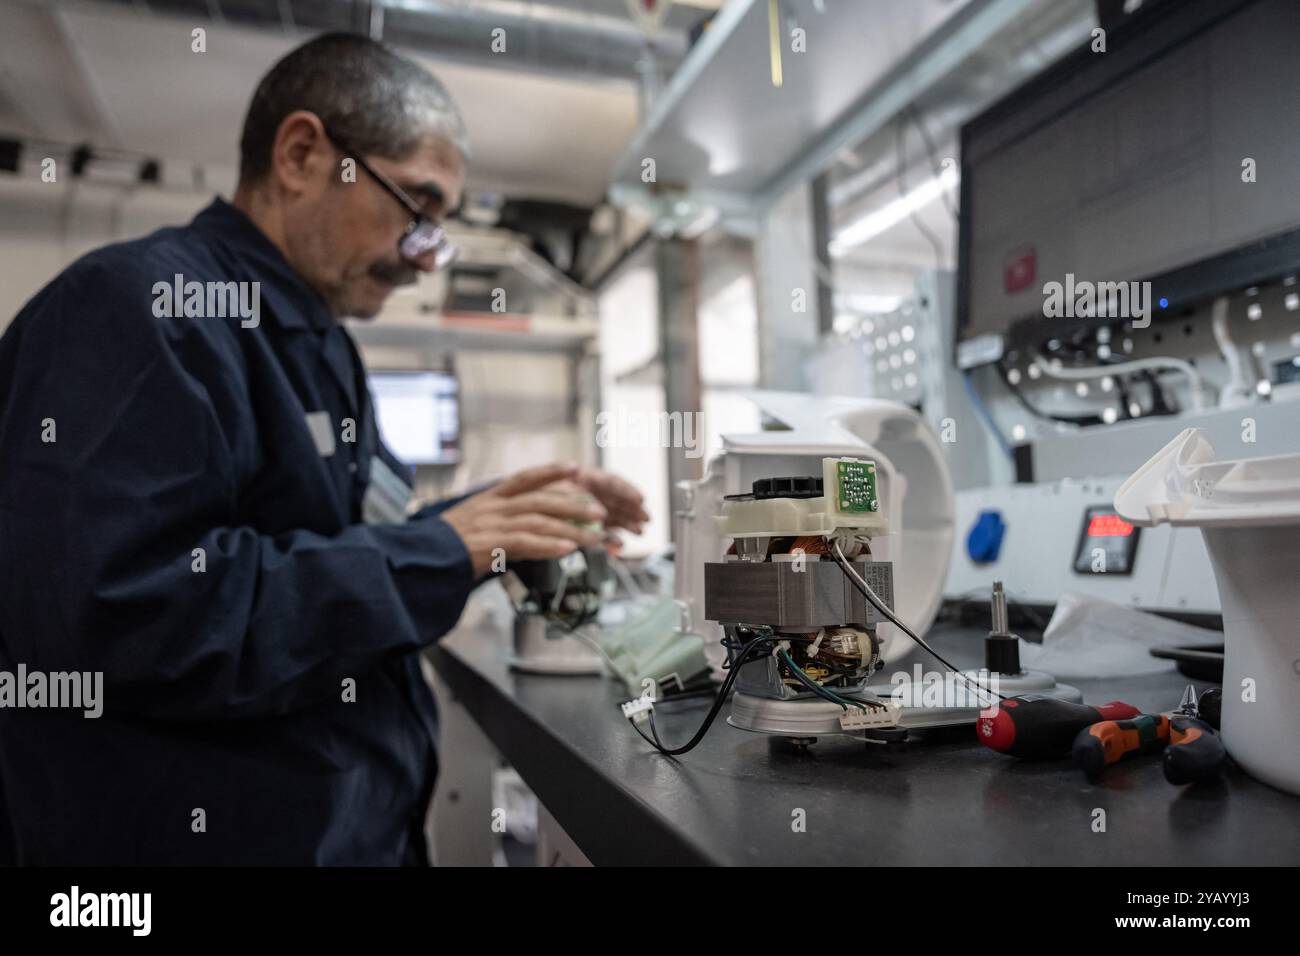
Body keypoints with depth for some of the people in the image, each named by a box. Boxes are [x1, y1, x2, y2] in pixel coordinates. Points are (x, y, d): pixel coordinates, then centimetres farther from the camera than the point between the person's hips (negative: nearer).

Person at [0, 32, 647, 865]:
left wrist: (505, 513, 4)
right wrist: (442, 551, -24)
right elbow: (113, 615, -30)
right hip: (221, 835, -9)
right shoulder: (141, 305, -19)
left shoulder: (316, 341, 11)